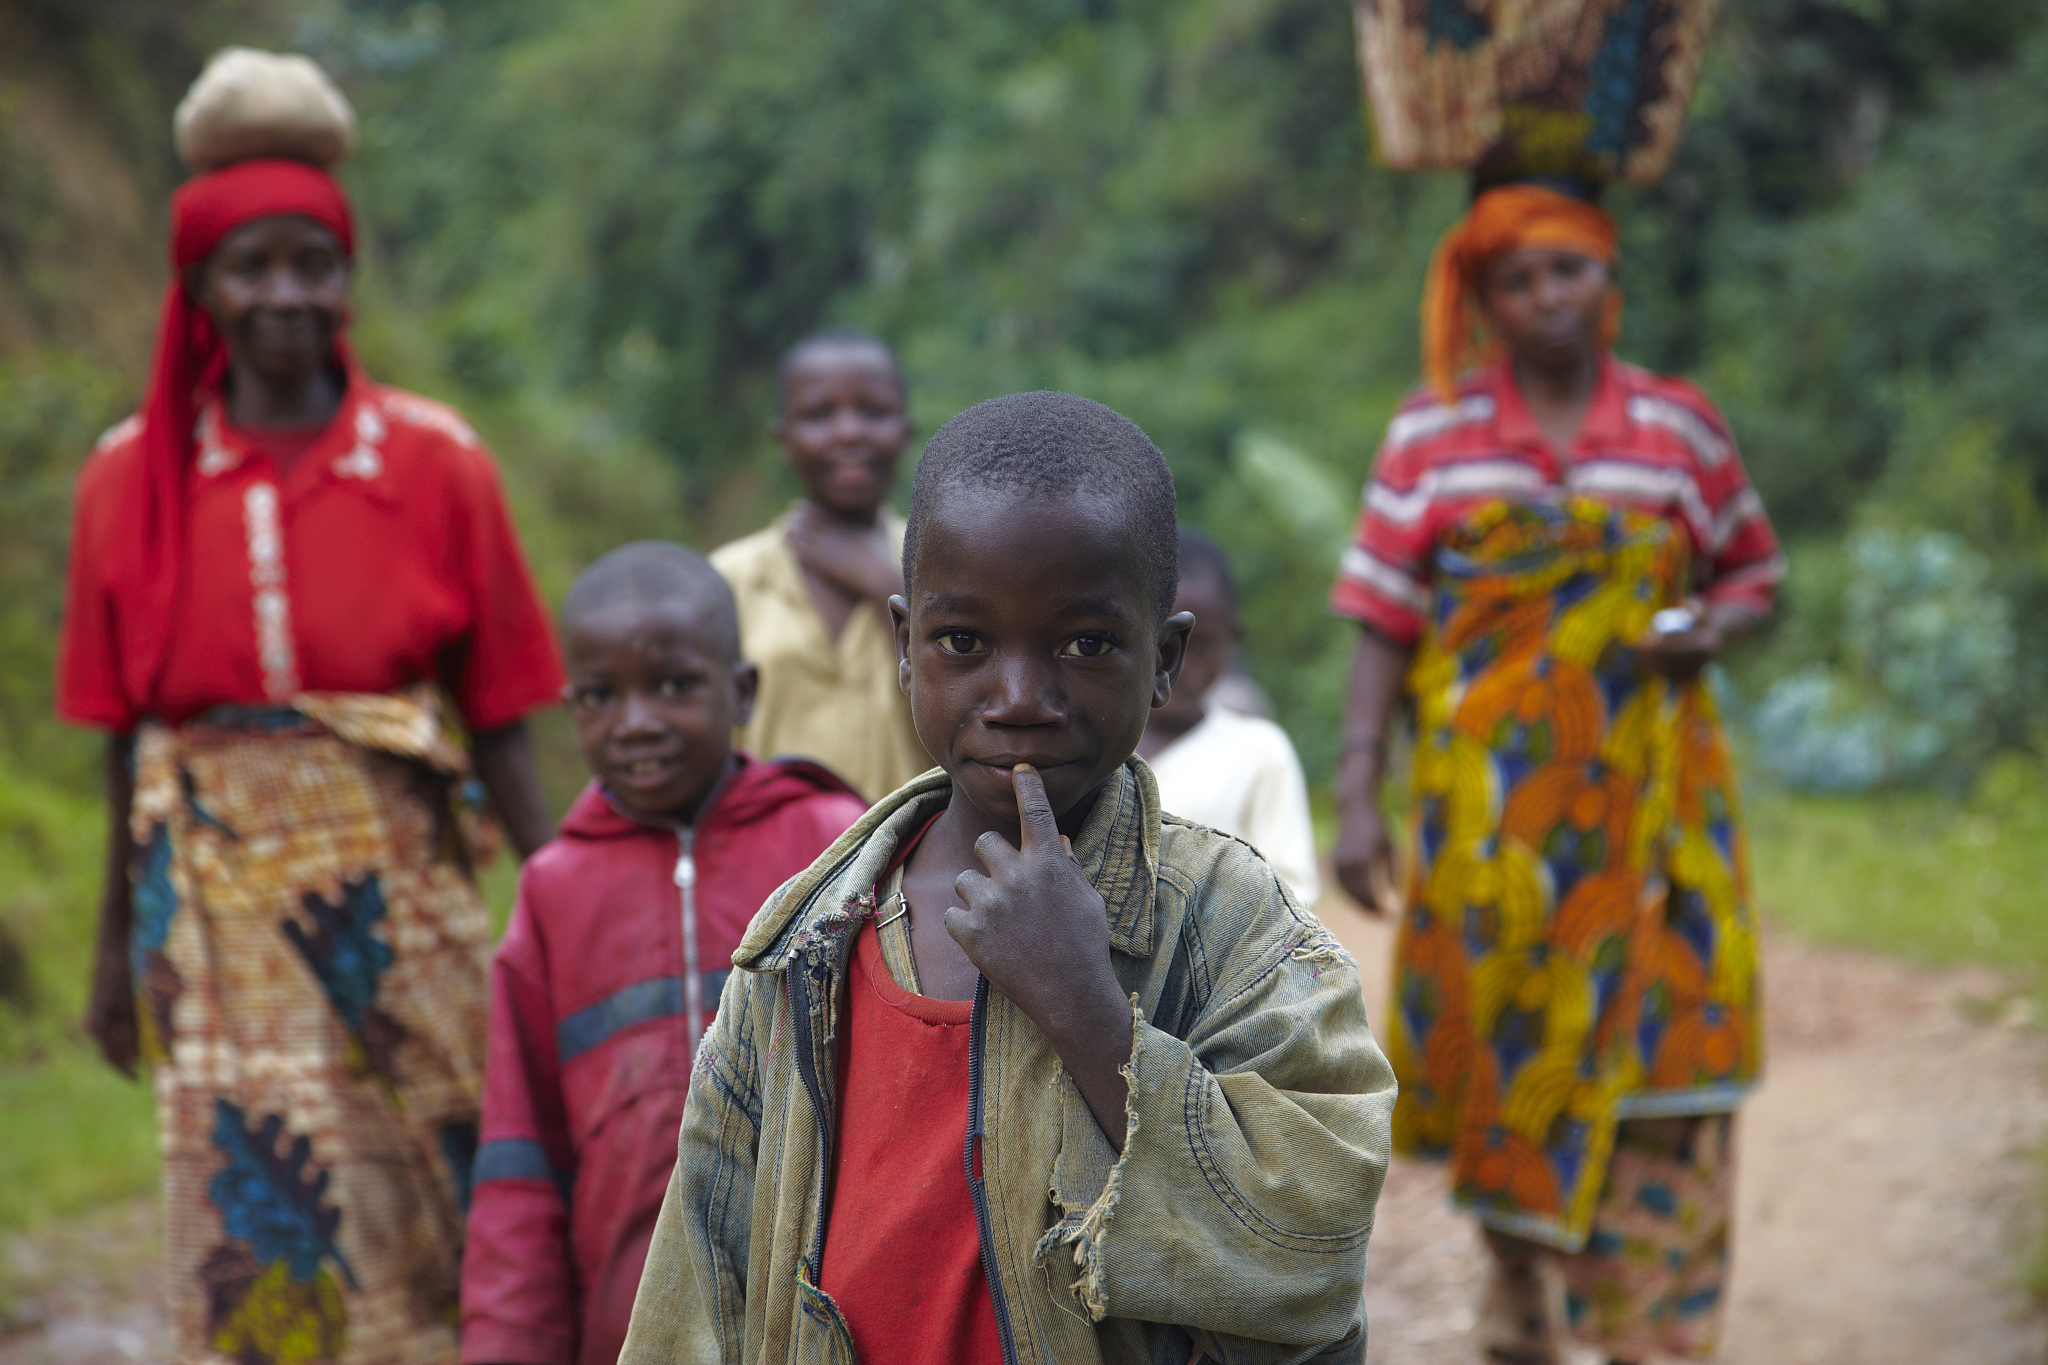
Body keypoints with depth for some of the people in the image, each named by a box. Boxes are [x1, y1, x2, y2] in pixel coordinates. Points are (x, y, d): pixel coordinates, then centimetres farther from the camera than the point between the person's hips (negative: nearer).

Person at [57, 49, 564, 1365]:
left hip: (401, 889, 0)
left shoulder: (436, 463, -1)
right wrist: (119, 942, 11)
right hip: (215, 892, 0)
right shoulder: (134, 478, 2)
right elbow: (128, 735, 8)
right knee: (254, 1214, 0)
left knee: (429, 1202, 4)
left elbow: (500, 719, 1)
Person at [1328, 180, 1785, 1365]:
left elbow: (1756, 570, 14)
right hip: (1490, 793, 0)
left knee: (1659, 1045, -5)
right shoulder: (1435, 431, 3)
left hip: (1648, 787, 0)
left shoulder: (1681, 424, 5)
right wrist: (1359, 795, -6)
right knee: (1501, 1039, 5)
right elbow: (1385, 623, 0)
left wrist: (1715, 629, -9)